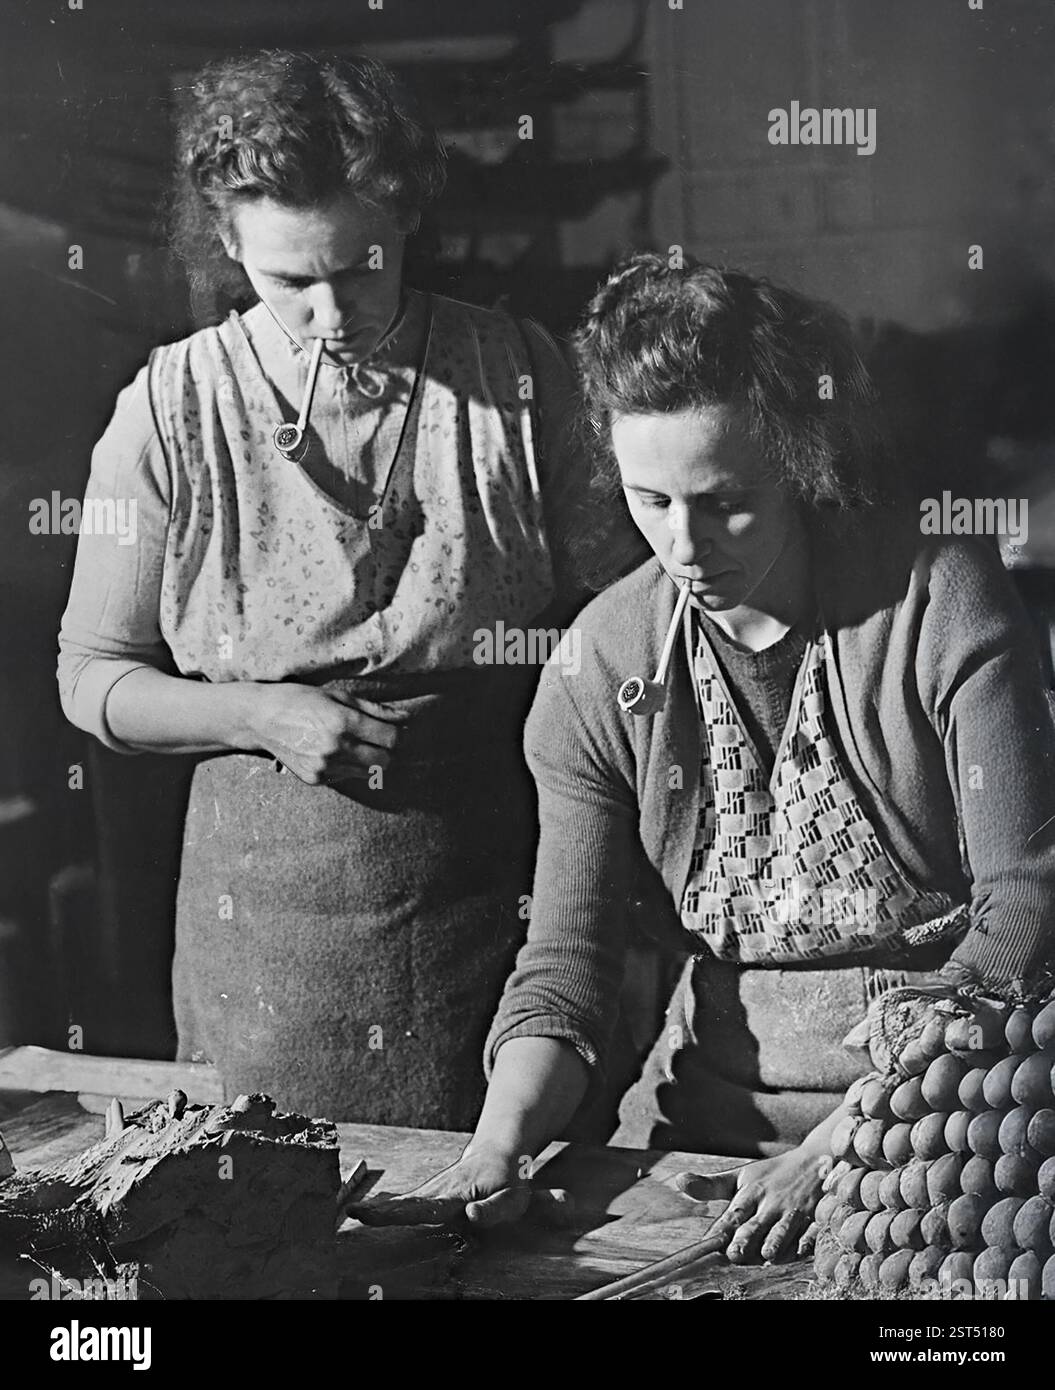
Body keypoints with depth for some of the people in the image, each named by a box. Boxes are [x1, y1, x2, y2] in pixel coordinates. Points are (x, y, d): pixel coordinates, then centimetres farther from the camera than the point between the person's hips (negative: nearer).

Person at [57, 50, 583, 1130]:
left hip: (496, 905, 0)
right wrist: (264, 718, -14)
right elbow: (93, 677, 3)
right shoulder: (171, 408, -4)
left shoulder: (518, 376, -5)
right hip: (267, 922, 0)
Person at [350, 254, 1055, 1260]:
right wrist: (497, 1150, -21)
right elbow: (565, 962, -2)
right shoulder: (599, 669, -2)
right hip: (711, 1113, 3)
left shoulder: (942, 601, -10)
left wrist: (838, 1152, -19)